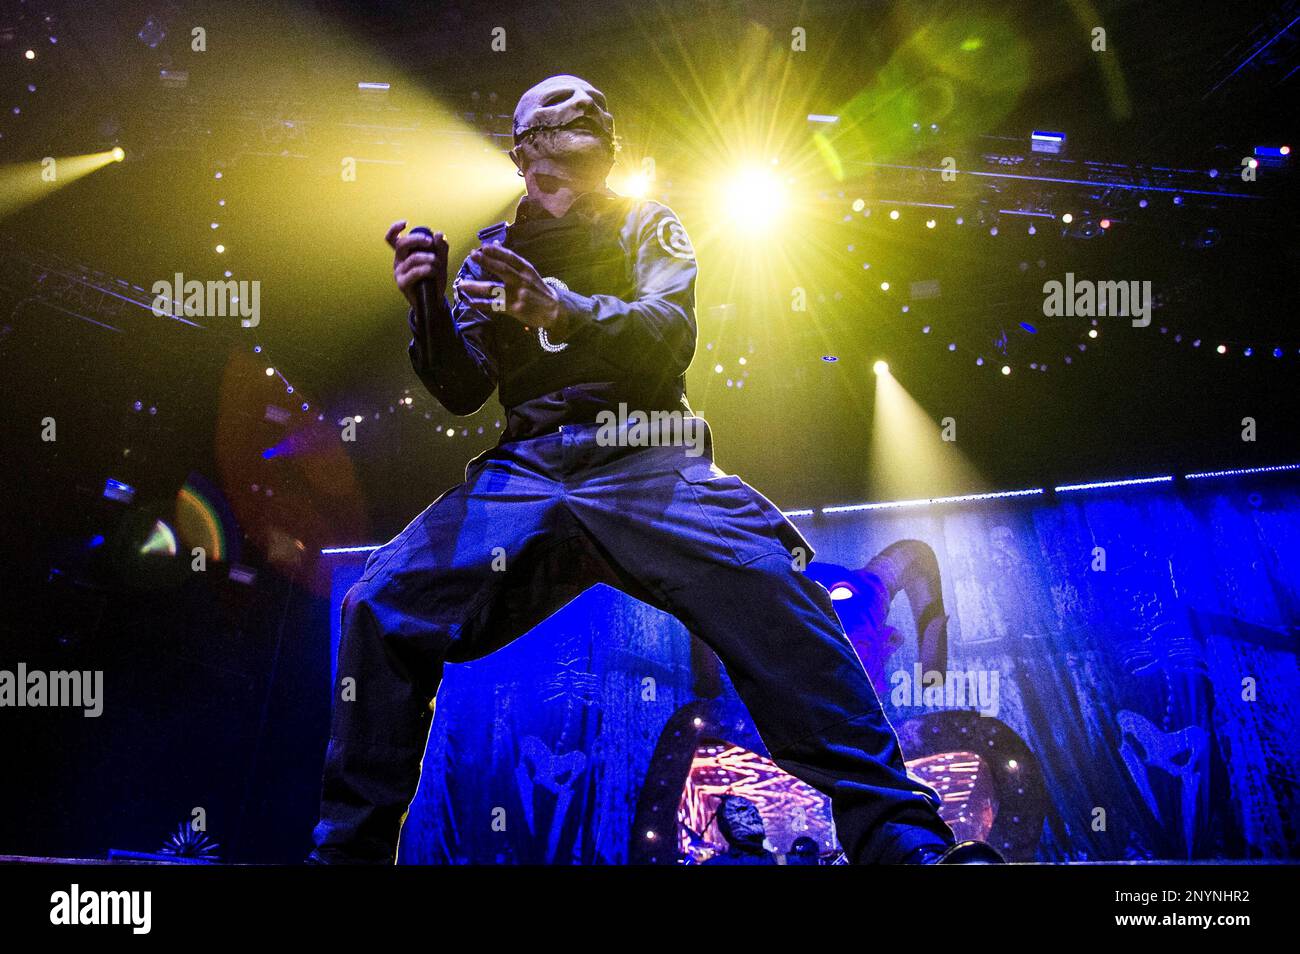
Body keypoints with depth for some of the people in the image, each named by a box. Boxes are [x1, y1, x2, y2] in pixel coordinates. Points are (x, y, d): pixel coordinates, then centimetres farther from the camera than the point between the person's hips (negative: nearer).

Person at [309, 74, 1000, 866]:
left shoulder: (647, 229, 17)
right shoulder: (495, 253, 23)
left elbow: (669, 336, -4)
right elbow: (464, 391, 15)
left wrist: (561, 309, -23)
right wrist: (428, 307, -6)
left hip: (644, 458, -2)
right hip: (526, 469, 3)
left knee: (768, 585, -30)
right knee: (382, 606, -19)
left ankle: (899, 837, -27)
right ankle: (351, 846, -5)